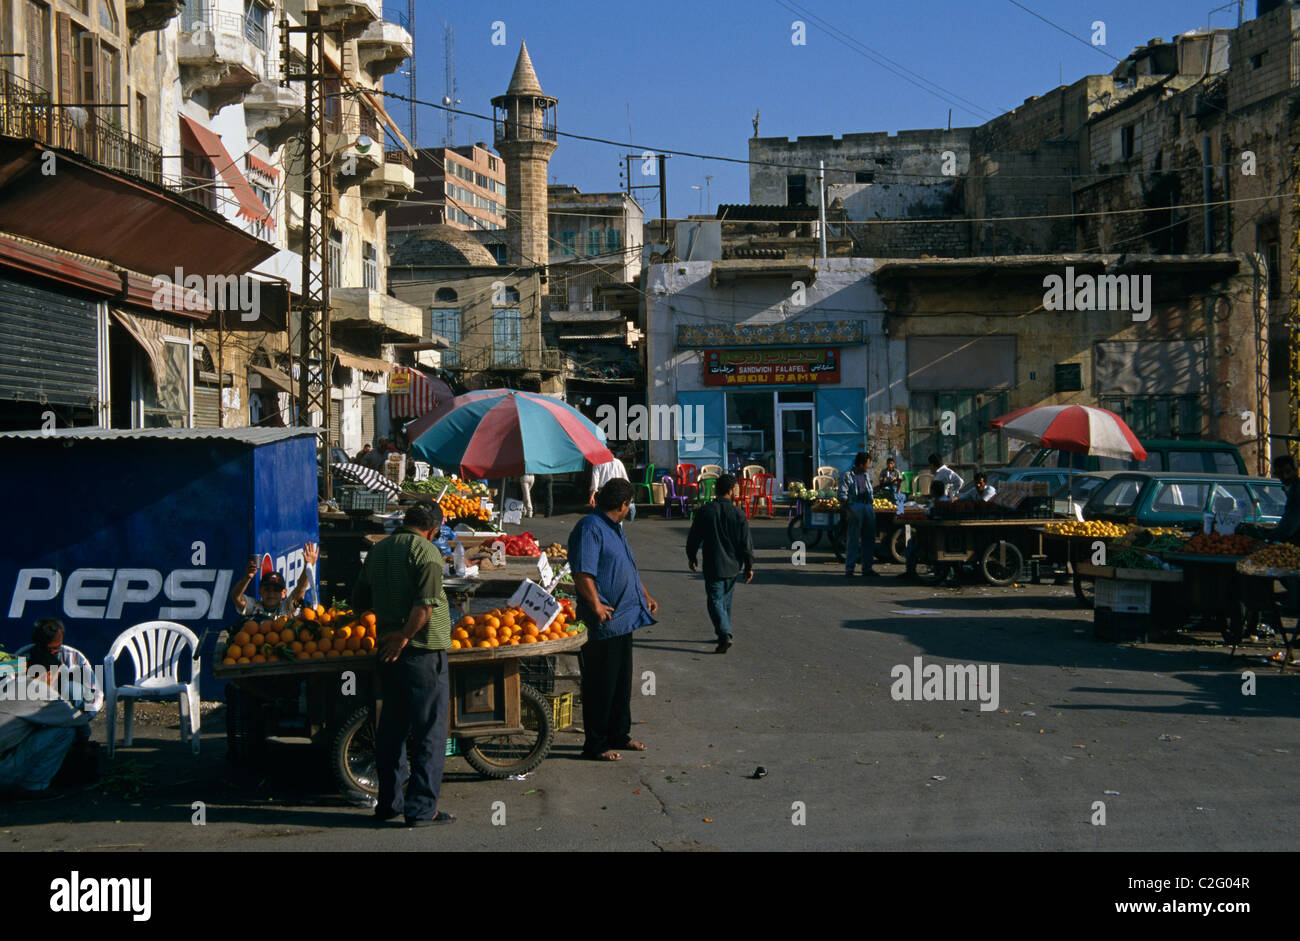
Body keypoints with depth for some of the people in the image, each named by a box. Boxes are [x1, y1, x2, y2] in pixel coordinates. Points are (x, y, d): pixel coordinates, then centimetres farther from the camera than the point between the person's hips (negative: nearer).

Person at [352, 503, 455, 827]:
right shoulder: (426, 551, -11)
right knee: (429, 731, 0)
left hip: (388, 651, 7)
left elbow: (359, 601, 19)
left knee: (391, 728, 15)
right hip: (423, 652, -7)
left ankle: (388, 803, 20)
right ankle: (422, 808, 1)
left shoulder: (377, 551, 10)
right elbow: (426, 603, -23)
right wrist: (405, 635, -15)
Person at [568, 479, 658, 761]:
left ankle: (619, 735, 30)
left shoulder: (614, 528, 17)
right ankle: (595, 745, 8)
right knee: (600, 684, -1)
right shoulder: (590, 528, -15)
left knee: (622, 681, 18)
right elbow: (582, 573, -24)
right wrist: (596, 605, -27)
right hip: (603, 622, -10)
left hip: (624, 619, 10)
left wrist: (644, 595, 22)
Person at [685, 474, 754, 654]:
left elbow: (693, 538, 0)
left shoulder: (705, 511, -7)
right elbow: (747, 543, -3)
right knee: (726, 600, 19)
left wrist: (691, 557, 17)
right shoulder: (738, 514, -5)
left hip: (713, 566, -3)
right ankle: (724, 632, 29)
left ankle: (725, 635, -20)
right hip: (733, 565, 3)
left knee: (715, 600, -3)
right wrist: (749, 566, 5)